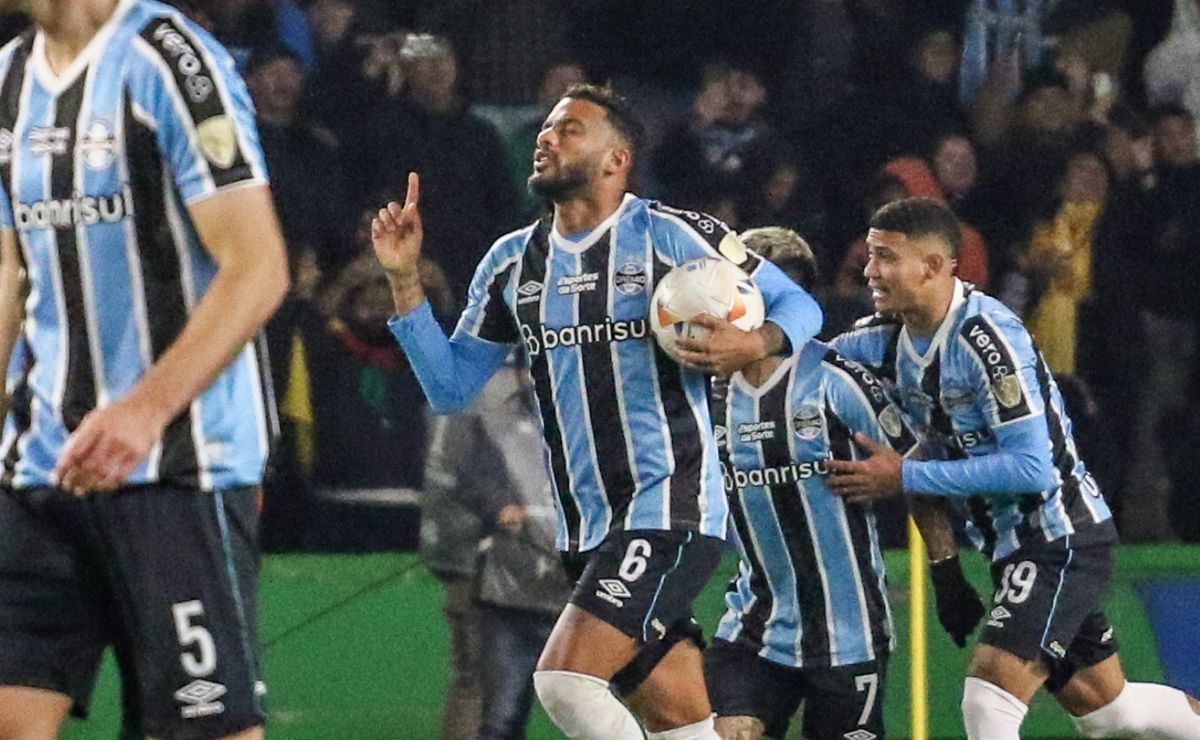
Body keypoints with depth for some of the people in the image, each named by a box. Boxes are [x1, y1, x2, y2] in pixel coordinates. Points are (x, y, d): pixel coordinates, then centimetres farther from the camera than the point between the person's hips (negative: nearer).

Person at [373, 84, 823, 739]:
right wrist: (404, 280, 5)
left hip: (669, 509, -7)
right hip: (589, 529, 7)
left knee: (564, 678, -21)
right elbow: (450, 388, 13)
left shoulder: (671, 235, -5)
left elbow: (798, 307, 1)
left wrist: (754, 345, -21)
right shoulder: (513, 263, 13)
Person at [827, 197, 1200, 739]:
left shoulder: (986, 338, -24)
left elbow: (1031, 467, -26)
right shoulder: (890, 335, 0)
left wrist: (905, 478, -25)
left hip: (1061, 540, -9)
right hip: (1013, 543, 9)